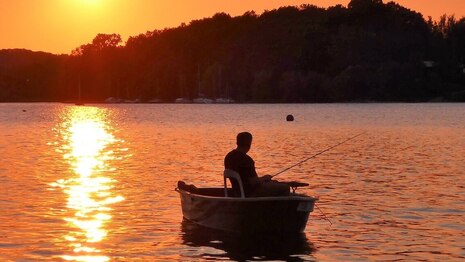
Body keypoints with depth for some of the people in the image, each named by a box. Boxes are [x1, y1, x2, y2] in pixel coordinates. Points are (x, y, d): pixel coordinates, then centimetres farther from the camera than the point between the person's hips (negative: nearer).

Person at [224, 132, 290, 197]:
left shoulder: (229, 157, 3)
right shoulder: (246, 159, -26)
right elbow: (253, 182, -27)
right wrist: (264, 178, -6)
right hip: (250, 193, -10)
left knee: (274, 183, 29)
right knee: (285, 188, -4)